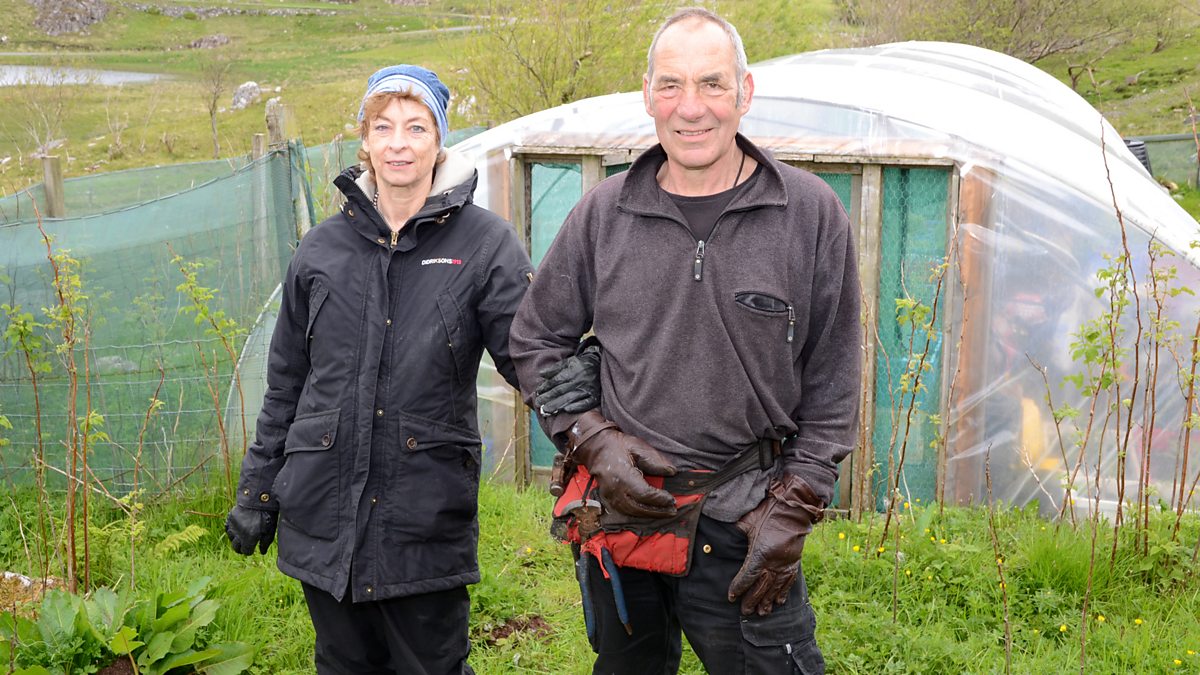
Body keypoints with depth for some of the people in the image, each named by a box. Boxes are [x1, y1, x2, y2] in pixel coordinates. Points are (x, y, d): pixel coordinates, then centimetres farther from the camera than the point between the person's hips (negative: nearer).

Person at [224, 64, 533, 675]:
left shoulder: (485, 242, -3)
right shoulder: (324, 248, 6)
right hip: (323, 515, 3)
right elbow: (286, 382, 13)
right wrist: (257, 490, 13)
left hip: (428, 521, -3)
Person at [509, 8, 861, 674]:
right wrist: (591, 439, -3)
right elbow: (534, 339, 10)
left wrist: (792, 511, -5)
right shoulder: (602, 213, -1)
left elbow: (831, 384, -1)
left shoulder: (811, 213, -5)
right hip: (618, 512, 2)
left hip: (744, 525, -2)